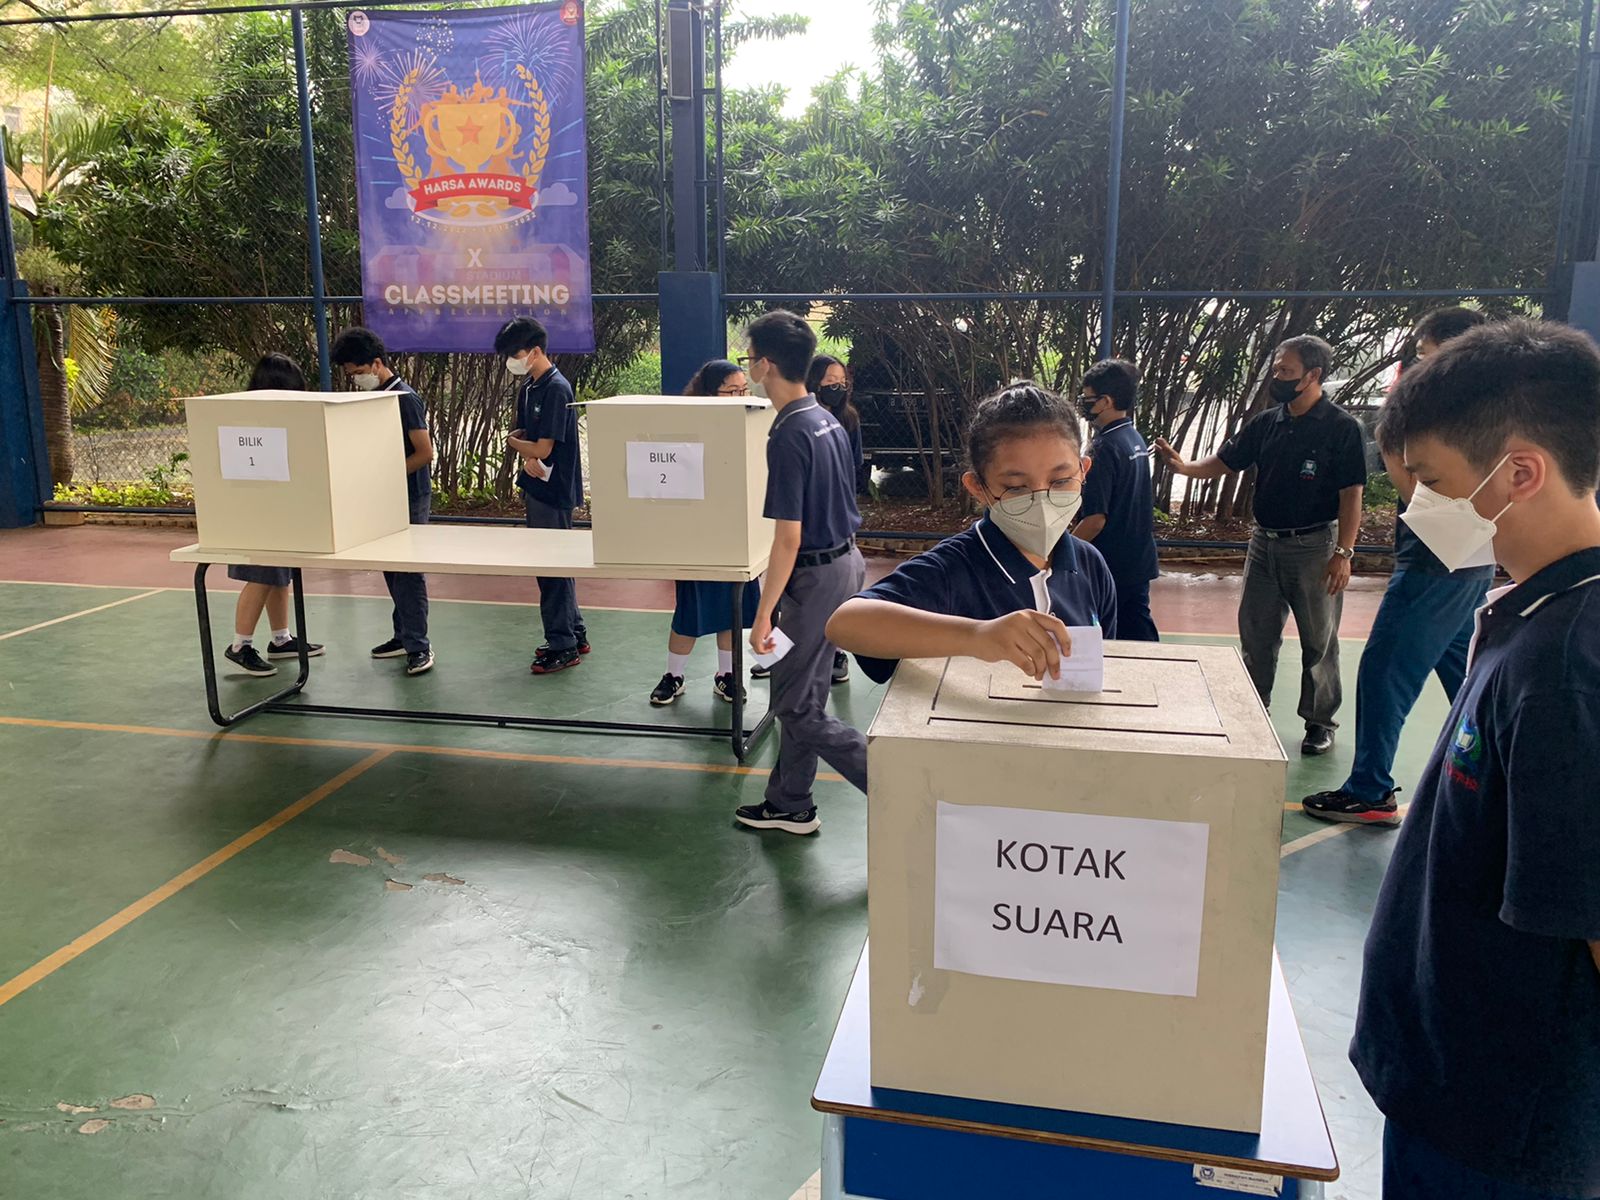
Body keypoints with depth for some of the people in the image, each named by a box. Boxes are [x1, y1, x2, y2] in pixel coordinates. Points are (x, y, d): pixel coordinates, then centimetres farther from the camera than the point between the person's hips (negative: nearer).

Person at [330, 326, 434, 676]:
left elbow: (425, 453, -18)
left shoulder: (405, 399, -15)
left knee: (408, 572, -6)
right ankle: (404, 635, 23)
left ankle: (418, 646, -1)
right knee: (392, 569, 13)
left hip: (410, 499, -8)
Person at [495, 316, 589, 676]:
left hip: (553, 489, -9)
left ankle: (563, 647, 6)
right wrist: (527, 456, -6)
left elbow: (542, 448, -20)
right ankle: (575, 634, 27)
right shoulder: (528, 387, 10)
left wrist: (513, 443, 0)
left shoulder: (556, 389, -18)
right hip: (536, 486, 9)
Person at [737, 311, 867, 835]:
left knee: (799, 708, 2)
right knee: (799, 697, 18)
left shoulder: (788, 437, -22)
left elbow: (789, 538, -24)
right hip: (846, 560, 9)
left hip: (816, 576, -9)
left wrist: (763, 614, -20)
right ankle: (790, 804, 30)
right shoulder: (828, 421, 6)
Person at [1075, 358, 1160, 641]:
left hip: (1110, 567, -8)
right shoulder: (1136, 440, 8)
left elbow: (1095, 519, -23)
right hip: (1139, 562, 8)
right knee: (1139, 632, 13)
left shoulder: (1105, 448, -20)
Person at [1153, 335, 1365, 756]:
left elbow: (1351, 495, -12)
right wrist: (1183, 466, -12)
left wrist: (1343, 553, -16)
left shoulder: (1341, 428, -10)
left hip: (1313, 546, -5)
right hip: (1265, 542, 5)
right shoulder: (1266, 423, 6)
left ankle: (1320, 721, 20)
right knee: (1256, 633, 11)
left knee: (1318, 641, 6)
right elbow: (1224, 462, 7)